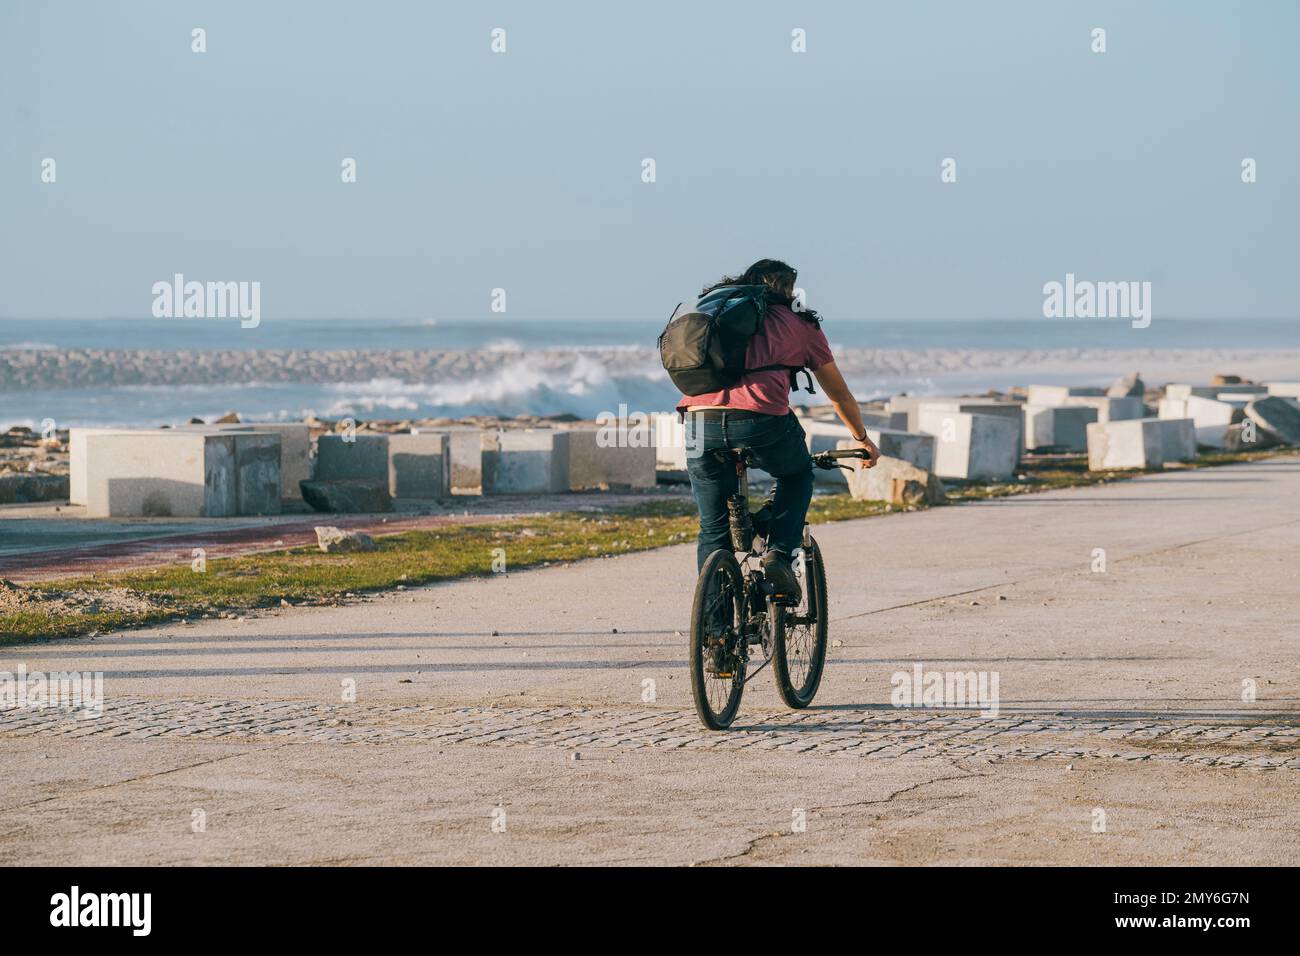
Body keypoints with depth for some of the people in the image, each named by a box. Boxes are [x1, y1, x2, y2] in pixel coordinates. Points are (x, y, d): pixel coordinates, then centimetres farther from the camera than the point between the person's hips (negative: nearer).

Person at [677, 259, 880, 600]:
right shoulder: (800, 325, 21)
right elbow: (840, 395, 30)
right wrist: (863, 439, 46)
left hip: (699, 419, 2)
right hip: (762, 418, -2)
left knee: (713, 531, 15)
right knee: (798, 475, 30)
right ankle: (779, 553, 12)